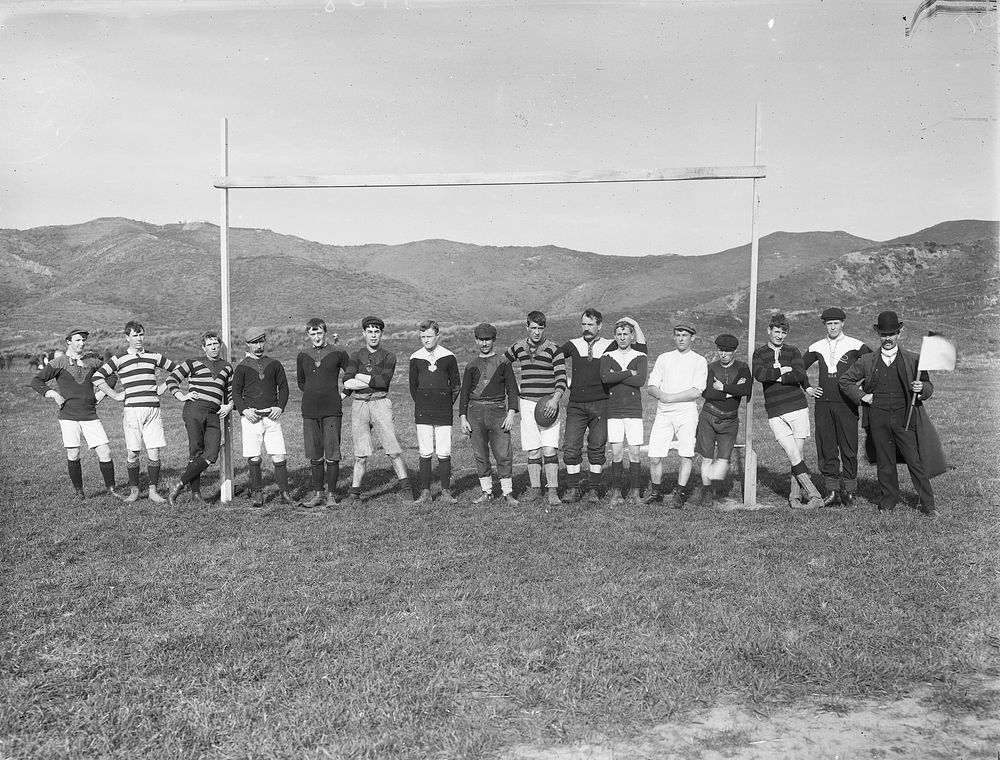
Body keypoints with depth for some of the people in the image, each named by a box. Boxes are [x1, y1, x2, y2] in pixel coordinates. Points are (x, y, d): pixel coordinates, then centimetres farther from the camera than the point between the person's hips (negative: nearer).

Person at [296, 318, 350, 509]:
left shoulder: (338, 354, 1)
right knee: (315, 455, 7)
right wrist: (313, 394, 11)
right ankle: (318, 493, 15)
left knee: (332, 454, -3)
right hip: (310, 410, 3)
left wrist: (343, 394, 2)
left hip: (332, 409, -3)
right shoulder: (303, 357, 10)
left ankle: (331, 494, 5)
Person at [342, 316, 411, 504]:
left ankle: (406, 487, 1)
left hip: (380, 404, -1)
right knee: (361, 453, 3)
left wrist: (359, 377, -3)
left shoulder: (388, 357, 8)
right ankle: (354, 493, 9)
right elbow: (347, 383, -3)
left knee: (393, 449, -6)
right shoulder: (356, 356, 12)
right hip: (359, 405, 1)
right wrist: (374, 381, -7)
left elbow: (384, 381, -9)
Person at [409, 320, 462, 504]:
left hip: (444, 412, -1)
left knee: (444, 453, -2)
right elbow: (413, 386, 15)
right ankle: (425, 492, 7)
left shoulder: (448, 357, 2)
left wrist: (446, 405, 8)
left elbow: (456, 386, 9)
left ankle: (446, 492, 6)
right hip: (422, 413, 1)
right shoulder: (415, 358, 5)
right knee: (425, 453, 2)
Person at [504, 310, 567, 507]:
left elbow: (561, 379, -7)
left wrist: (555, 399, -23)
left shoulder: (554, 350, -2)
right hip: (526, 403, 3)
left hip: (548, 404, -3)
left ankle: (553, 491, -6)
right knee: (533, 450, 6)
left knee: (550, 449, -9)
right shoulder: (518, 348, 8)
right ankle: (535, 488, 16)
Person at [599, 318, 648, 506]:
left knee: (634, 453, 0)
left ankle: (634, 491, 12)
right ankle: (616, 492, 5)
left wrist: (617, 376, -9)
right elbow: (605, 377, -12)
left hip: (634, 411, 0)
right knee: (616, 453, -3)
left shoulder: (640, 357, 5)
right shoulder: (607, 357, 8)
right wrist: (629, 373, -11)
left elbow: (641, 380, -13)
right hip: (613, 411, 1)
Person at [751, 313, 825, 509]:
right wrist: (783, 371, -6)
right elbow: (759, 374, -12)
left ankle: (794, 496, 12)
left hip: (798, 407, 1)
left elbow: (800, 375, -7)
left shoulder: (792, 351, 10)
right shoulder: (759, 353, 9)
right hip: (775, 413, -1)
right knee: (794, 456, -9)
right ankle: (815, 496, -3)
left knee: (797, 456, 2)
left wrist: (775, 377, -7)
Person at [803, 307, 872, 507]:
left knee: (849, 447, -2)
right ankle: (831, 491, 6)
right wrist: (807, 388, 11)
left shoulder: (855, 346, 0)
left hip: (846, 404, -3)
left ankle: (848, 491, 6)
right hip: (823, 403, 3)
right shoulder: (817, 348, 10)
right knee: (826, 448, 2)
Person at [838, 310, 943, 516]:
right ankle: (888, 502, 22)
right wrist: (862, 396, 2)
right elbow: (845, 381, 15)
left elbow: (928, 386, 11)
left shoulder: (913, 360, 6)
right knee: (884, 463, 9)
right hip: (878, 419, 1)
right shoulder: (867, 361, 6)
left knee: (916, 461, -1)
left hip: (905, 417, -1)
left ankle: (927, 504, 10)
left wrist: (921, 388, -12)